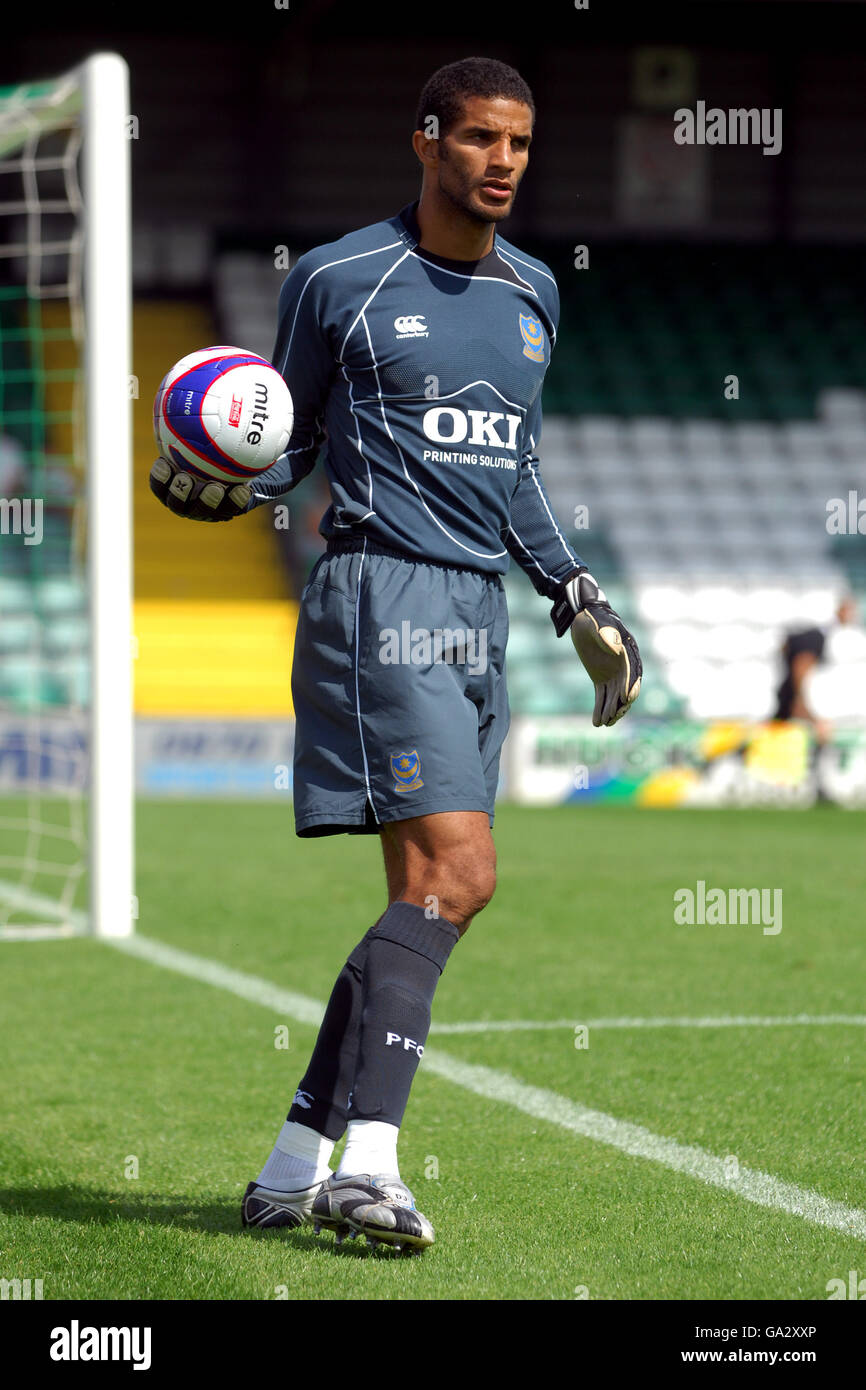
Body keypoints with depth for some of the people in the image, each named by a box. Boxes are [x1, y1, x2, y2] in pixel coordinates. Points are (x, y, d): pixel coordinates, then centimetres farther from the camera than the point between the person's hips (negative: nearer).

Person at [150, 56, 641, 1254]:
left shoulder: (533, 293, 16)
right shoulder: (338, 281, -2)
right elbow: (287, 447, 5)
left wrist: (581, 607, 23)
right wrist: (210, 488, -16)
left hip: (479, 615, 7)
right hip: (382, 600, -7)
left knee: (429, 897, 4)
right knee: (454, 877, -20)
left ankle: (294, 1166, 11)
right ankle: (366, 1164, -22)